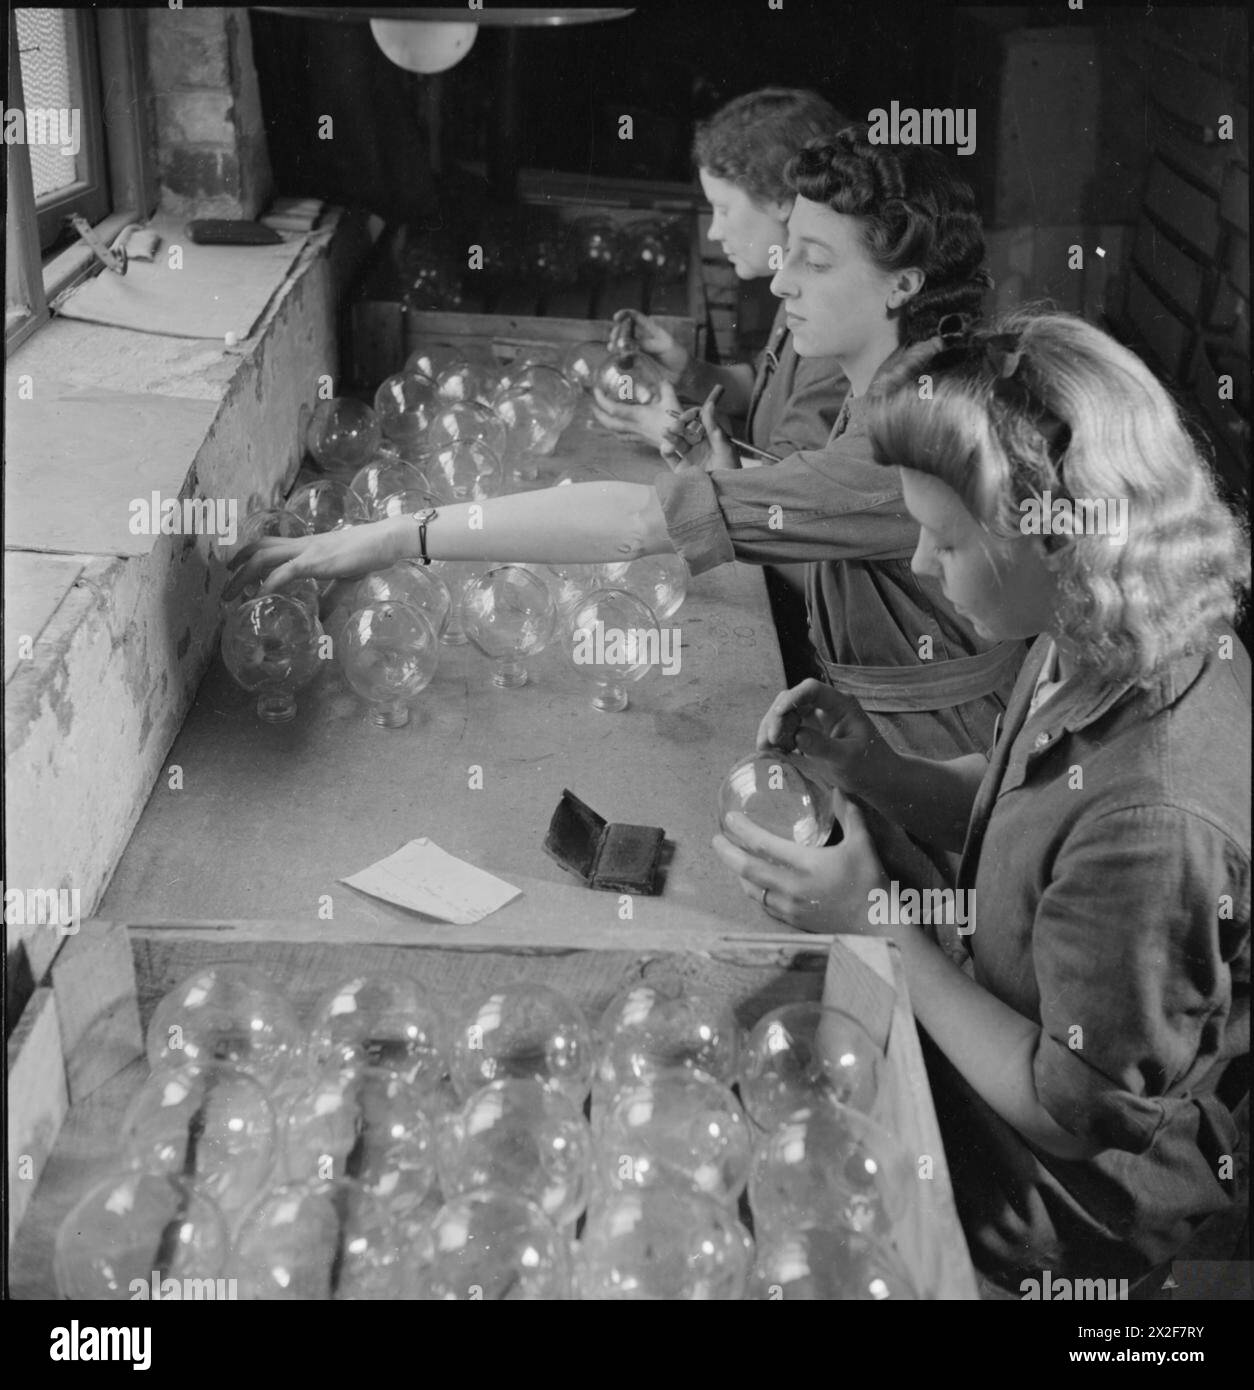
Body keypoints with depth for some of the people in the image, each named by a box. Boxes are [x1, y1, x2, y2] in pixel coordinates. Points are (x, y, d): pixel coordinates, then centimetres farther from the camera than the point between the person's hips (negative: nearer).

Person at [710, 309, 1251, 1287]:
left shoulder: (1150, 821, -39)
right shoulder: (1095, 653, -12)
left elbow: (1079, 1107, -27)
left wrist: (875, 919, -24)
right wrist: (880, 773, -11)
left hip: (1070, 1202, -7)